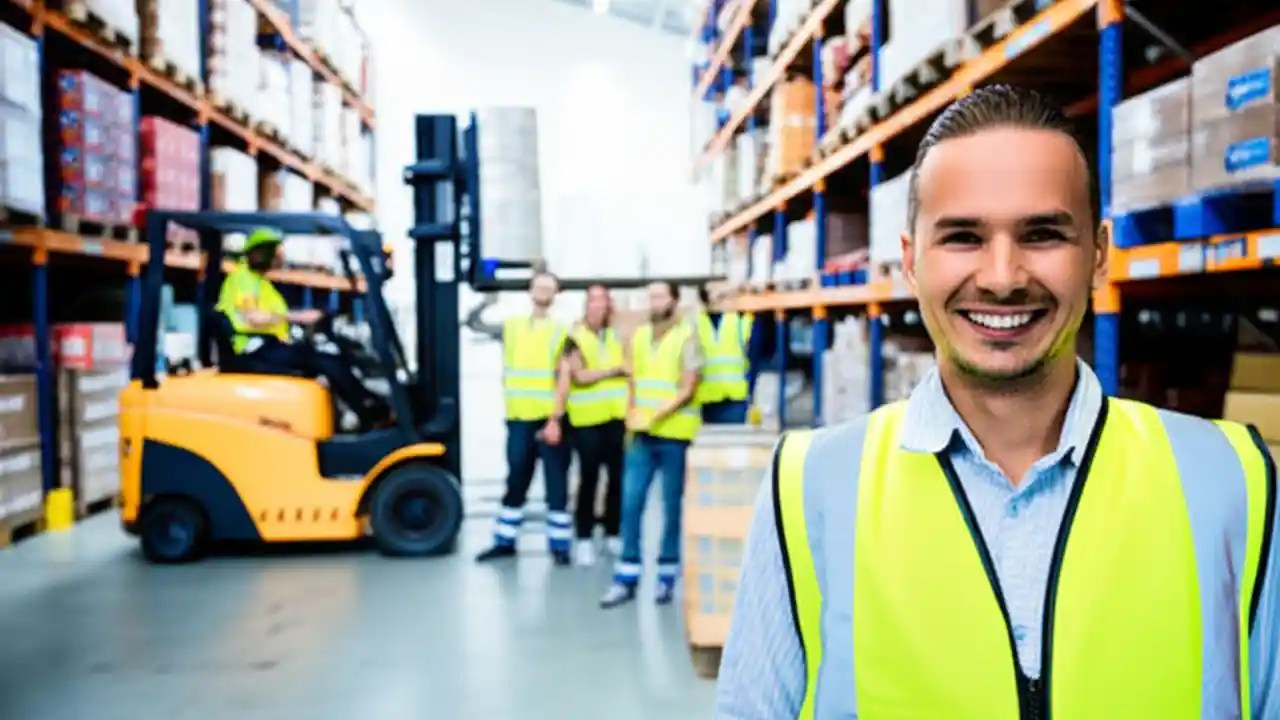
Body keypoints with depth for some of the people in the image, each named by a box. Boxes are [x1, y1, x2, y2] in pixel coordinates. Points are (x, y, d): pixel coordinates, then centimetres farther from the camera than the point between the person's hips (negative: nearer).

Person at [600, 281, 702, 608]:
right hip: (641, 434, 4)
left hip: (674, 434, -4)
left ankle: (667, 575, 14)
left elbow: (689, 389, -9)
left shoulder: (686, 336, -3)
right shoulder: (638, 336, 14)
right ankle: (626, 578, 5)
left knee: (672, 506, 3)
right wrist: (631, 416, 3)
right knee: (630, 503, 0)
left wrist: (660, 414, -20)